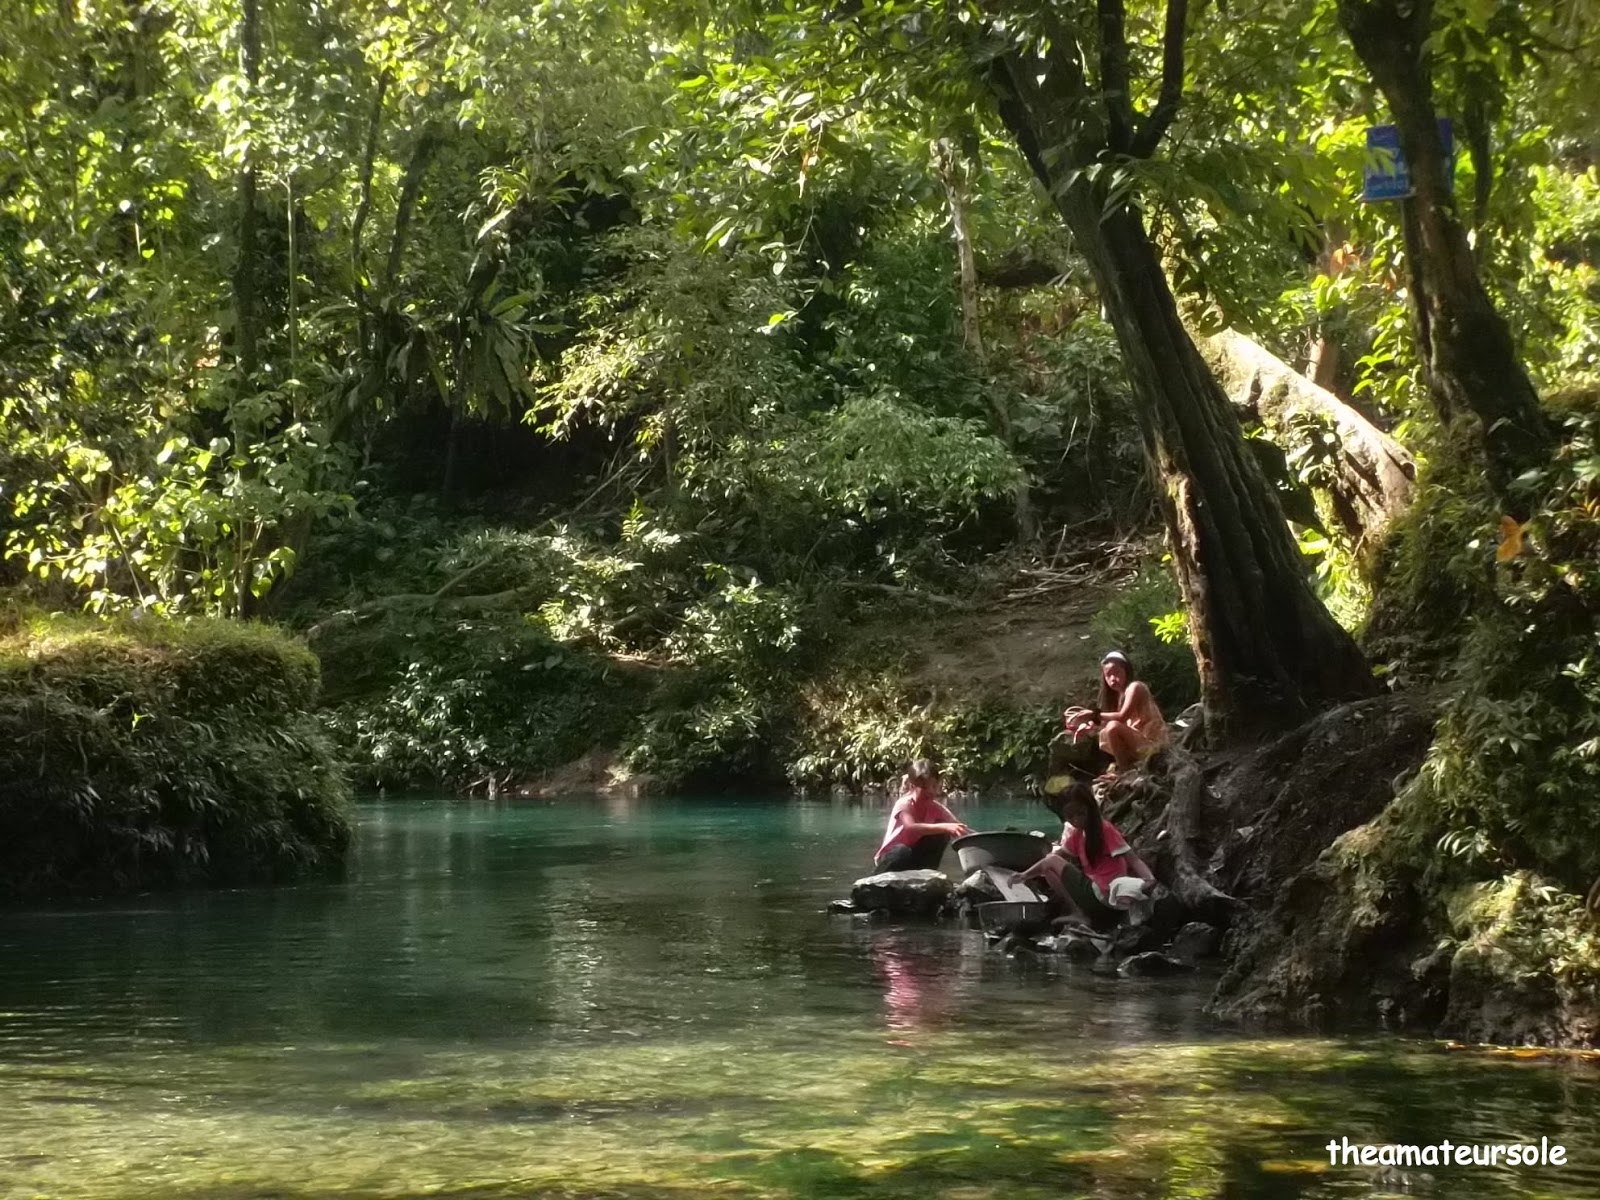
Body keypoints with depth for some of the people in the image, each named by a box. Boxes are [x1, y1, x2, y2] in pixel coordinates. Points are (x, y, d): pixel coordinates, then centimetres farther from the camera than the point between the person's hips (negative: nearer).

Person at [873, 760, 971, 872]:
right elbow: (911, 827, -47)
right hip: (893, 857, -5)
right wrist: (945, 827, -59)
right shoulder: (904, 804, -25)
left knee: (941, 835, -16)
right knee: (902, 852, -39)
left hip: (916, 857, 5)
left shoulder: (935, 807, -9)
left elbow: (957, 828, -19)